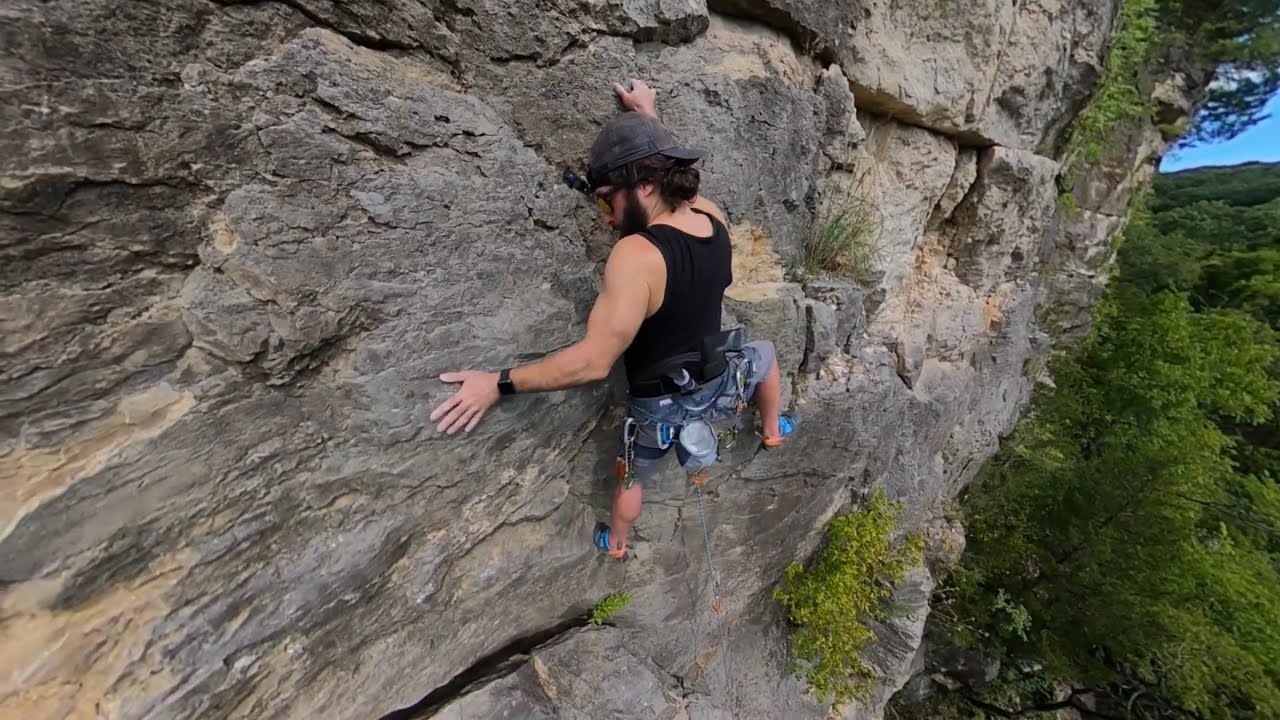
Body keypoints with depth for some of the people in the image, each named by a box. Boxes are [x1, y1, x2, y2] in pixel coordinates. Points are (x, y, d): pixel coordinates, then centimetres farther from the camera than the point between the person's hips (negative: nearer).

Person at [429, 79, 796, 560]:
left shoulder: (637, 255, -32)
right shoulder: (712, 218, -11)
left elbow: (593, 362, -34)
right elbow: (669, 172, 13)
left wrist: (499, 384, -27)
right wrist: (648, 117, 24)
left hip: (662, 406, -4)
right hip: (718, 384, 5)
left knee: (631, 479, 28)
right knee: (763, 354, 39)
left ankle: (616, 543, 58)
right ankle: (772, 432, 59)